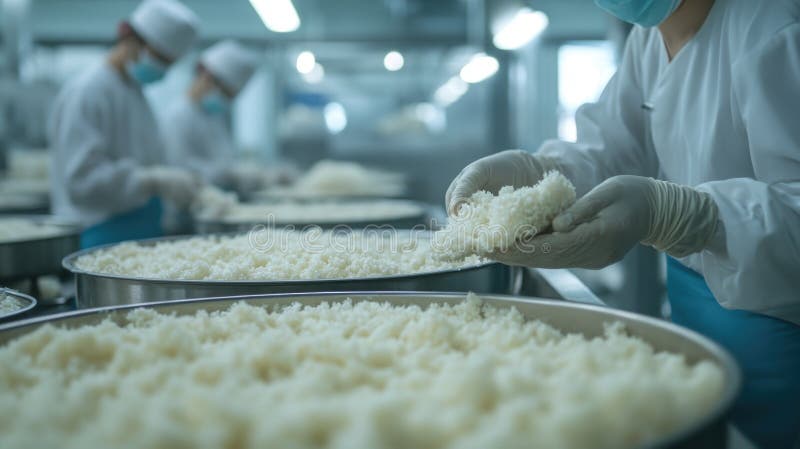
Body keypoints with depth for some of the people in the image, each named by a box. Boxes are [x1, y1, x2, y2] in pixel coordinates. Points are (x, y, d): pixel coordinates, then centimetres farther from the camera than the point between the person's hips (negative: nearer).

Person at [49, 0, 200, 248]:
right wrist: (155, 181, -26)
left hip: (145, 234, 8)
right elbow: (81, 179, -20)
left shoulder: (135, 90, 14)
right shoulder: (86, 93, -13)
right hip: (104, 236, -8)